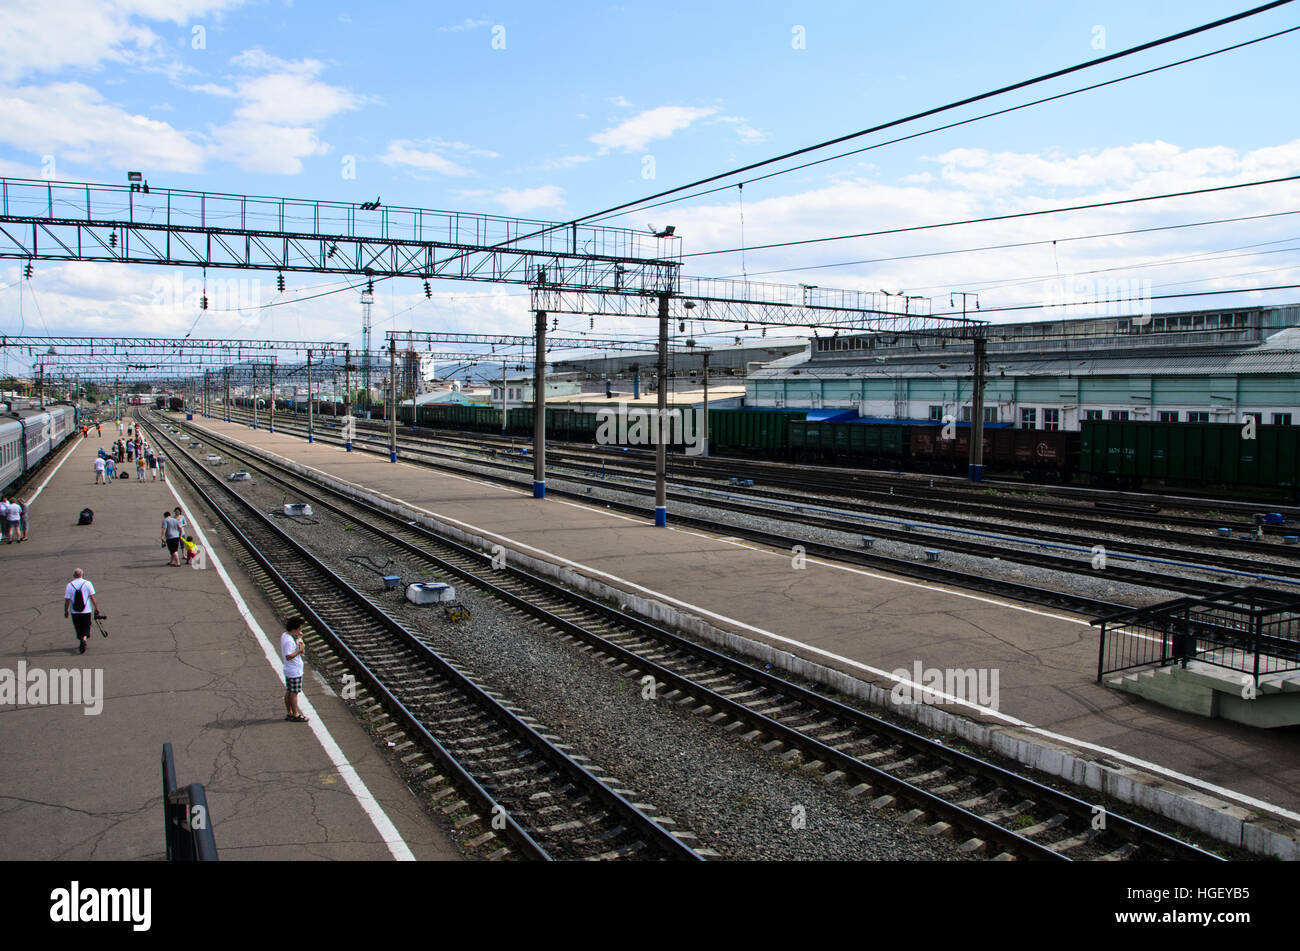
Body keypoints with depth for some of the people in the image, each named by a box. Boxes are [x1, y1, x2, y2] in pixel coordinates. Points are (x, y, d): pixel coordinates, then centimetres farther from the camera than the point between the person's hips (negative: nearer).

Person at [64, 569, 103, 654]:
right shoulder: (87, 583, -5)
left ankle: (80, 642, 22)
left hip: (74, 612, 1)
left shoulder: (69, 585, -3)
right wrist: (96, 608, 0)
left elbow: (67, 600, -3)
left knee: (78, 628, 15)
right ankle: (84, 639, -17)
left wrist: (66, 611, 8)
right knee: (86, 626, 8)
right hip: (86, 611, -1)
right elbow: (92, 597, -6)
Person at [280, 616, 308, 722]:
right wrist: (299, 650, -22)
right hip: (295, 671, -10)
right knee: (294, 693, 0)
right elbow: (288, 656, -28)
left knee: (288, 692, 16)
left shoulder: (284, 635, 5)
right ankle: (295, 714, 9)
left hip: (288, 670, 10)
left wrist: (299, 639, 2)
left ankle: (289, 713, 25)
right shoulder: (289, 640, -25)